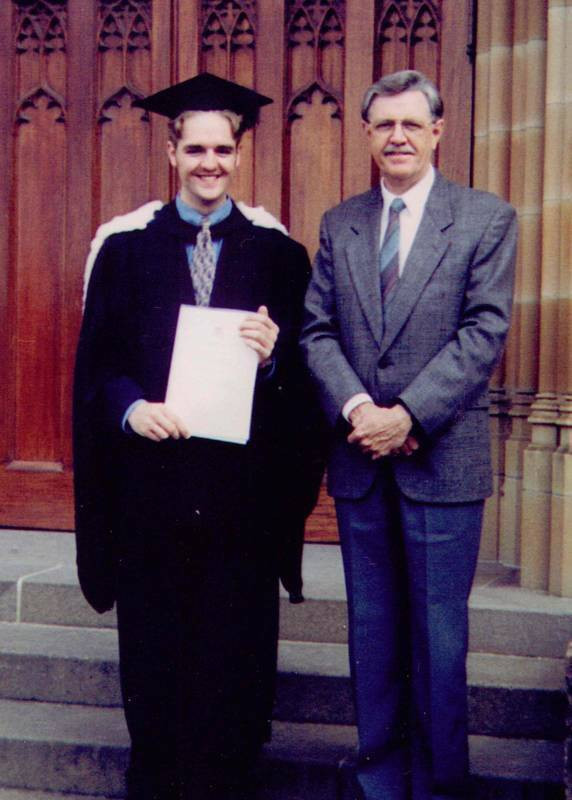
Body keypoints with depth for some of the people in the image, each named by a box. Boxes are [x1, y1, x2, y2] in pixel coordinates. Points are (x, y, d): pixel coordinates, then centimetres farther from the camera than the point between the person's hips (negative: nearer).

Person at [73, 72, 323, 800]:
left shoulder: (278, 252, 6)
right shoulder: (126, 247, 6)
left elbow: (308, 367, 5)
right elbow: (95, 360, 4)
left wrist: (275, 353, -16)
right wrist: (131, 408, -14)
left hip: (243, 486, 0)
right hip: (150, 483, 0)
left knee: (235, 647, 7)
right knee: (153, 650, 9)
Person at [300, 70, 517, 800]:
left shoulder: (487, 219, 0)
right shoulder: (339, 224, 10)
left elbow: (484, 332, -9)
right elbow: (316, 329, 5)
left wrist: (409, 414, -17)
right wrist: (355, 406, -12)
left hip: (441, 460, -3)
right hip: (359, 462, 4)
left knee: (438, 635, 5)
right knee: (372, 630, 13)